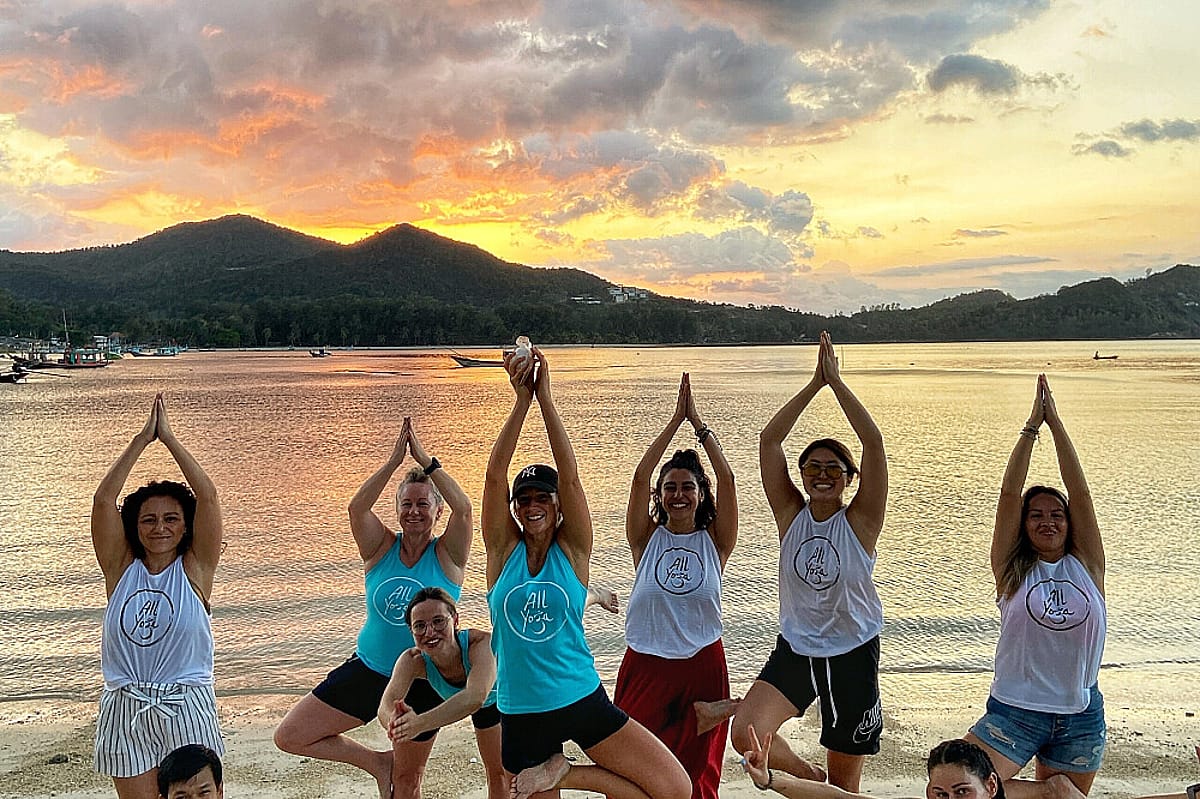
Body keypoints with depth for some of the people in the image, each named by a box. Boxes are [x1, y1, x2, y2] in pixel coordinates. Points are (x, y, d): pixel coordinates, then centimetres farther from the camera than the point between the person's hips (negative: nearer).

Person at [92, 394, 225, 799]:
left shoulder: (195, 568, -1)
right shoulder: (121, 567, 5)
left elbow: (208, 497, -11)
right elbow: (103, 498, -5)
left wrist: (168, 438, -8)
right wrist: (142, 438, -7)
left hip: (185, 708, -2)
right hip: (124, 709, 2)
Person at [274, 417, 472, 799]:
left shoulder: (447, 555, -10)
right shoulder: (381, 548, -5)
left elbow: (463, 508, -28)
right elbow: (357, 507, -22)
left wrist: (426, 460, -27)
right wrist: (394, 460, -28)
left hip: (423, 682, -2)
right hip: (367, 671, 3)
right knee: (289, 736, -2)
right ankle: (377, 762, 14)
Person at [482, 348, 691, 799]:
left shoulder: (572, 549, -3)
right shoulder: (504, 550, -1)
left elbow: (570, 476, -16)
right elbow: (495, 476, -13)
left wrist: (546, 397, -21)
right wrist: (522, 399, -20)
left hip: (584, 700, 0)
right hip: (521, 714, 0)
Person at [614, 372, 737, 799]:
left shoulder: (714, 541, -1)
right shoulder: (647, 538, -1)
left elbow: (726, 479, -12)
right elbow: (640, 476, -13)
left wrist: (698, 423, -11)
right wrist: (676, 420, -13)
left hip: (702, 667, 0)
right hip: (645, 666, 0)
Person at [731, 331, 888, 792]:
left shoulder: (860, 522, -9)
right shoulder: (791, 515, -3)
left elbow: (873, 443, -21)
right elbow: (769, 440, -11)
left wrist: (836, 381, -20)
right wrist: (815, 383, -14)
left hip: (853, 654, -2)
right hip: (794, 649, 2)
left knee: (845, 783, 9)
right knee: (747, 735, -20)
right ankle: (810, 778, 10)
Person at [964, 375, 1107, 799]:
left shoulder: (1086, 565, 3)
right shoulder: (1011, 569, -1)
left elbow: (1079, 491, -5)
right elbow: (1009, 493, -8)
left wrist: (1055, 421, -7)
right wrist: (1032, 424, -8)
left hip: (1081, 719, 2)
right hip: (1014, 712, -1)